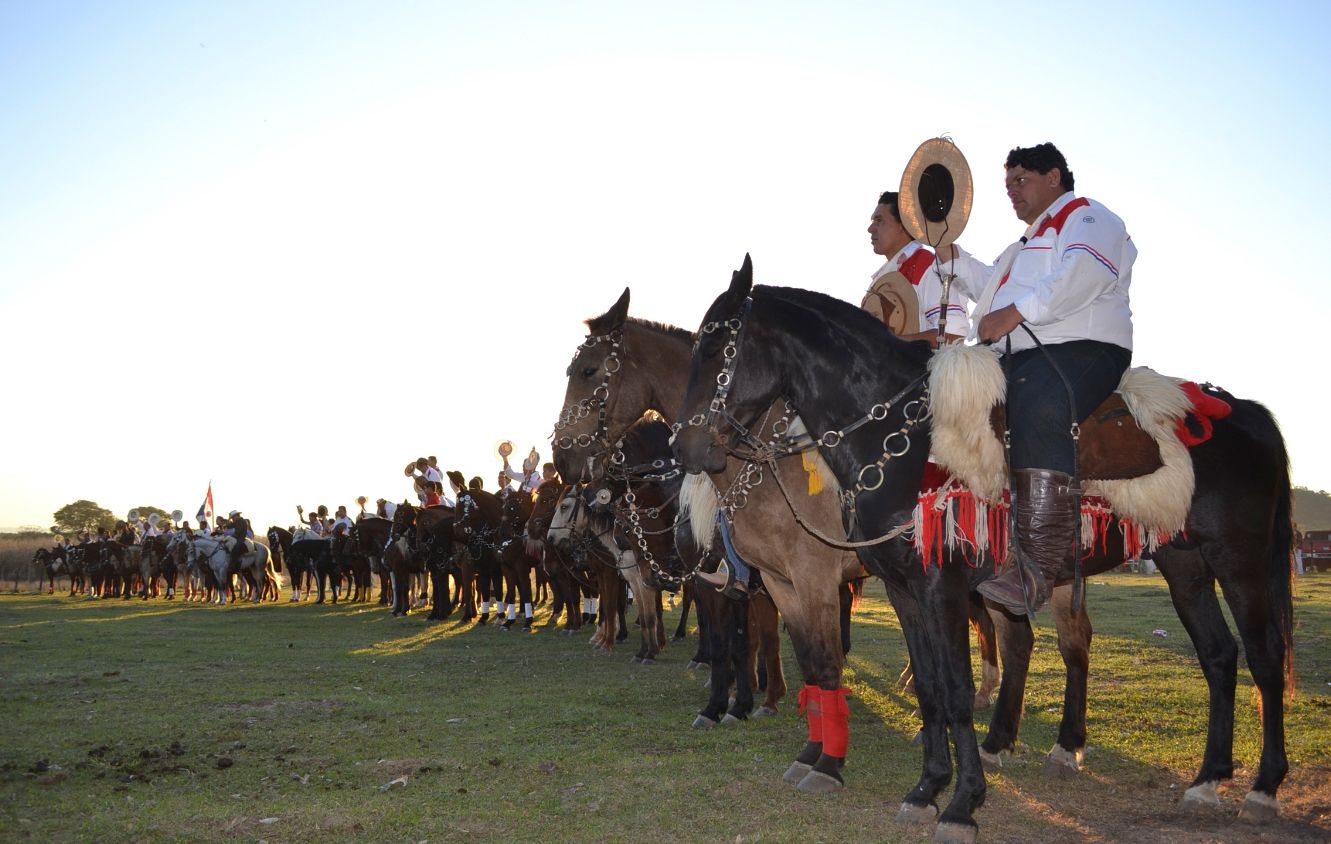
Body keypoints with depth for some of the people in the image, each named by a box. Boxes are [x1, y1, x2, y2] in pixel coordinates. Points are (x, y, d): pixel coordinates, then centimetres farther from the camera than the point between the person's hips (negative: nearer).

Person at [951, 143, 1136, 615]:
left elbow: (1085, 273, -17)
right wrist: (954, 257, 32)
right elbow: (995, 287, 45)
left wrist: (1016, 312, -23)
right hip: (1021, 357, 10)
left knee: (1037, 411, -38)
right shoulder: (1032, 240, 35)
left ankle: (1038, 566, -45)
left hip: (1082, 348, -10)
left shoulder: (1086, 217, 4)